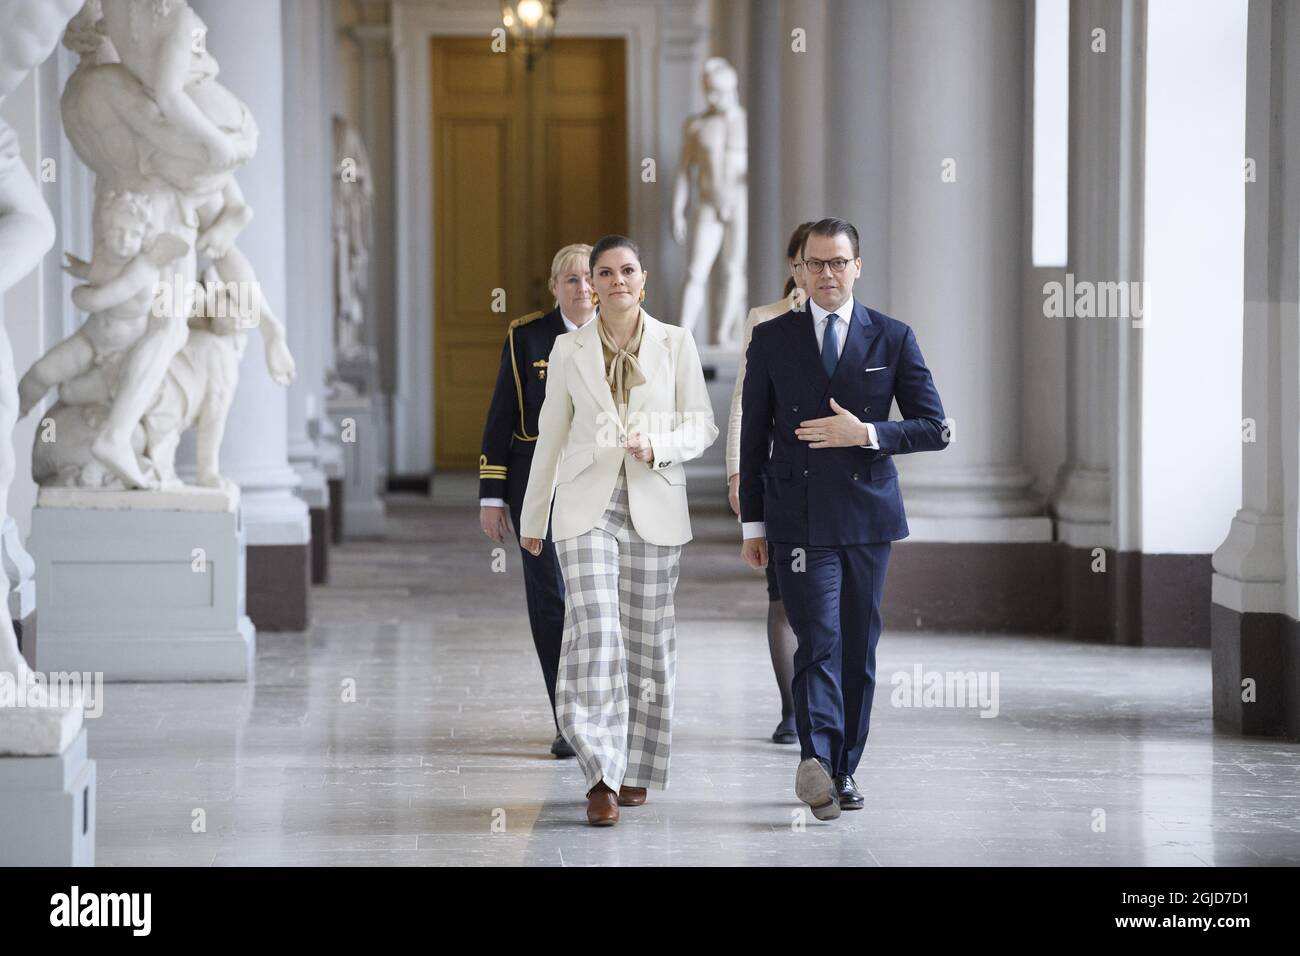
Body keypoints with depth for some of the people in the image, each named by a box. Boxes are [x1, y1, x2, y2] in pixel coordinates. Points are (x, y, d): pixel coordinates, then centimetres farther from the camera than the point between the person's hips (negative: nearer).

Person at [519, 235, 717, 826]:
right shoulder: (568, 350, 7)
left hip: (654, 509, 1)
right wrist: (533, 518, 17)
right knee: (594, 633, -14)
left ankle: (636, 769, 19)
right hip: (587, 506, -1)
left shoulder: (676, 344, 5)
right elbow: (551, 437, 13)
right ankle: (600, 777, -15)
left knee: (648, 640, 5)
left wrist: (658, 446, -15)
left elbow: (702, 426, 5)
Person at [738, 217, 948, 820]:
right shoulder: (772, 340, 5)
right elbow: (753, 438, 8)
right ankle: (817, 762, -29)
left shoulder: (892, 339, 5)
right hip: (798, 517, -2)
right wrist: (753, 523, 4)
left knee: (859, 650, 7)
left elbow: (934, 428, 4)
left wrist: (866, 433, -12)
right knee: (819, 641, -16)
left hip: (868, 515, 2)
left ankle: (842, 770, 17)